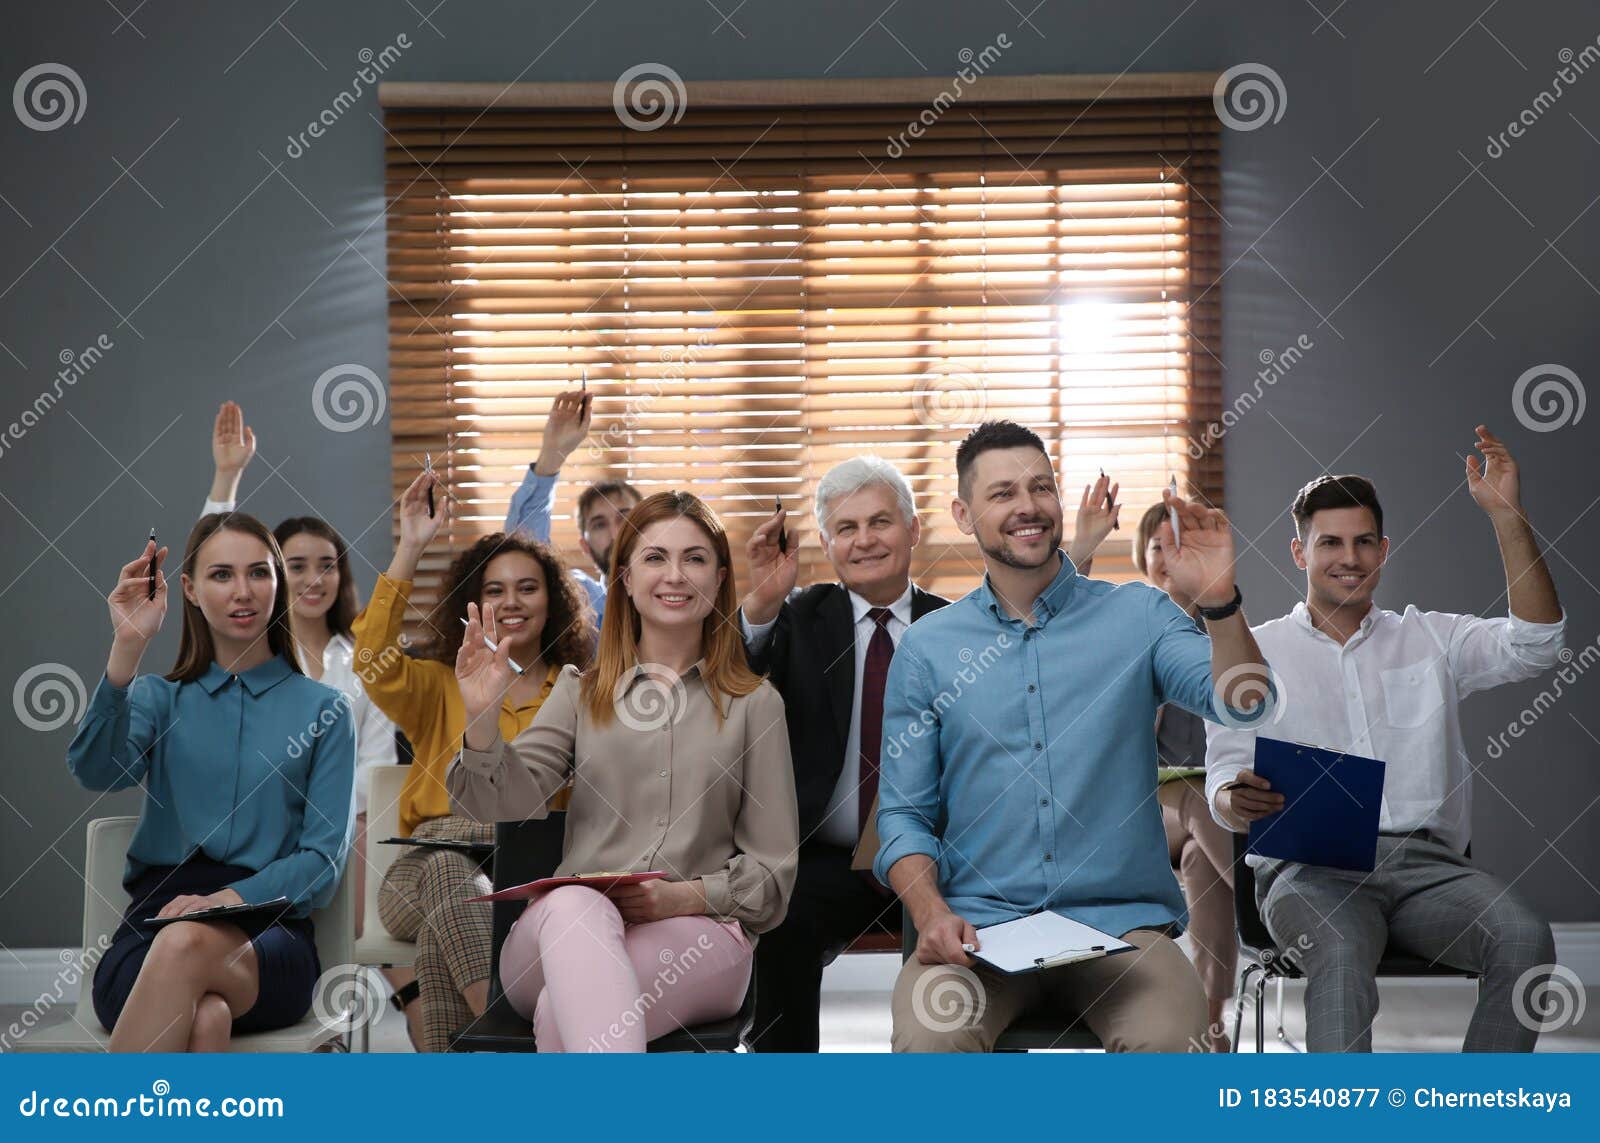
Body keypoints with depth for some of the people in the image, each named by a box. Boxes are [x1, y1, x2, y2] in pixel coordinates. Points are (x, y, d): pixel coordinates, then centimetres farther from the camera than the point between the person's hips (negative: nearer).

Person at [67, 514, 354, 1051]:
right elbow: (96, 771, -5)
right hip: (156, 917, 1)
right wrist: (128, 648, -16)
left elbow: (324, 857, 3)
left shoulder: (322, 709, 13)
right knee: (204, 1017, -38)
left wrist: (231, 897, -15)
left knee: (185, 945, -38)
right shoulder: (158, 698, 18)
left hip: (268, 936, -1)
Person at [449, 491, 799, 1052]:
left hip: (697, 936, -1)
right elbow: (507, 801, 4)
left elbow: (773, 869, 10)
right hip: (563, 934, 2)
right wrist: (482, 716, -14)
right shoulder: (581, 691, 20)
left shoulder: (754, 704, 15)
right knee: (574, 905, -39)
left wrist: (685, 897, -9)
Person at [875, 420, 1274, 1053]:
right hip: (978, 926, 0)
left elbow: (1244, 703, -6)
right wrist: (930, 913, -10)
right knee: (929, 1037, -31)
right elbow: (903, 814, 8)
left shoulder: (1137, 615, 8)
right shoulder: (925, 647, 8)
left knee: (1168, 1040, -30)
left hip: (1120, 922, 1)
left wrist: (1218, 600, -23)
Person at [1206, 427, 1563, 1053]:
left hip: (1425, 864, 2)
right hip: (1310, 866, -2)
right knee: (1341, 952, -36)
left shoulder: (1430, 638, 20)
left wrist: (1507, 514, -4)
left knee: (1524, 936, -28)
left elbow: (1533, 644, 2)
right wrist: (1240, 801, -19)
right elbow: (1223, 782, 8)